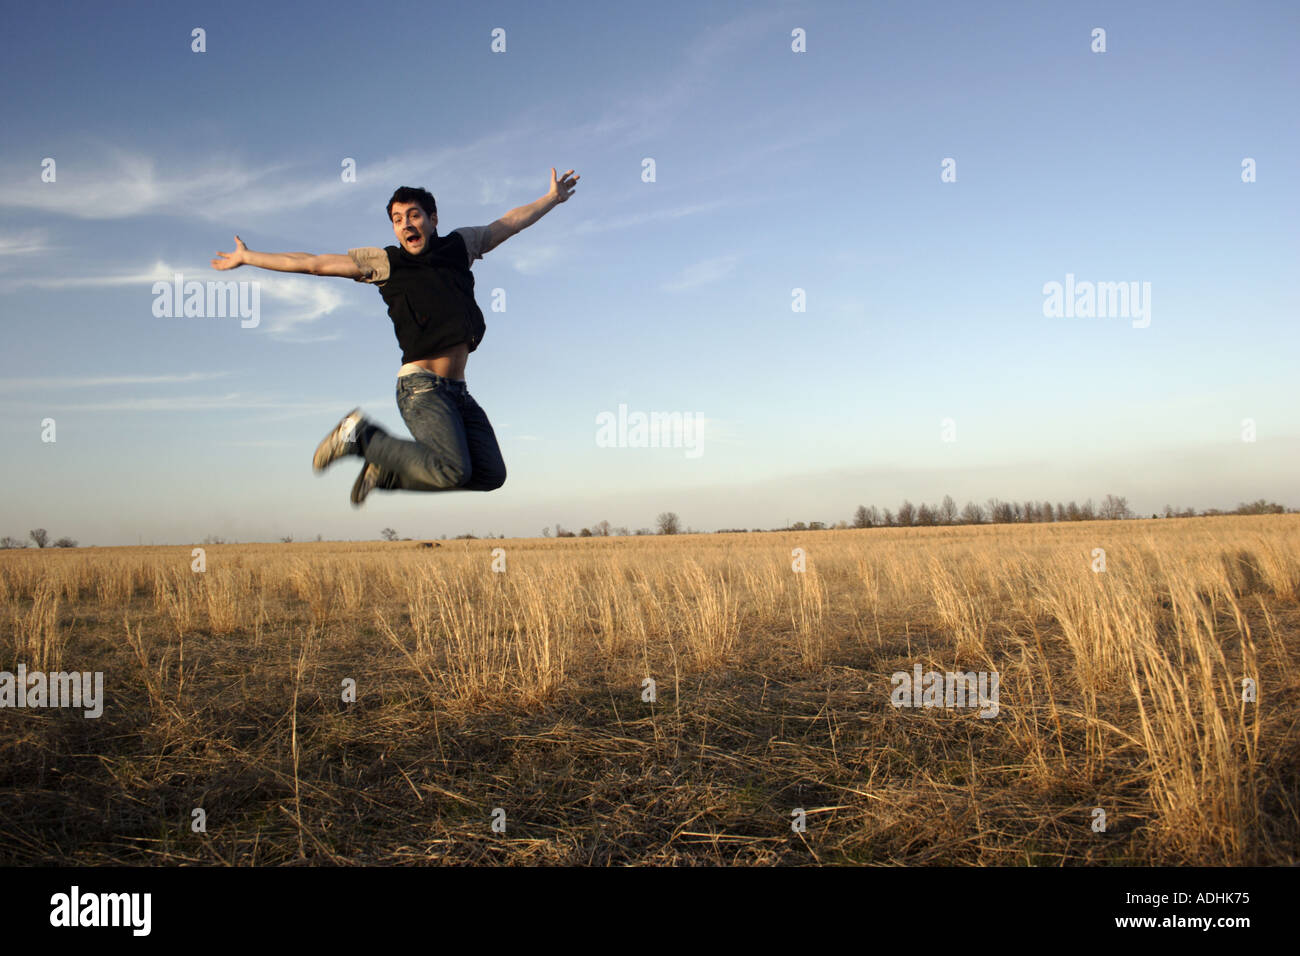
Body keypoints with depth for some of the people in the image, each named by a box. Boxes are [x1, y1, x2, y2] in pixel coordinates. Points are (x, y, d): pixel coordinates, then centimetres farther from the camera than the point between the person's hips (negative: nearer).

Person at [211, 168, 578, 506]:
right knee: (453, 470, -25)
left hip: (458, 392, 6)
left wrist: (552, 198, 34)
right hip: (421, 386, -6)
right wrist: (247, 257, 12)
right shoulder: (384, 262, 3)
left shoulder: (459, 244, 13)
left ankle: (387, 470, 16)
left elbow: (509, 222, 27)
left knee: (491, 475, 2)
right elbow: (312, 263, 8)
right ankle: (362, 435, -3)